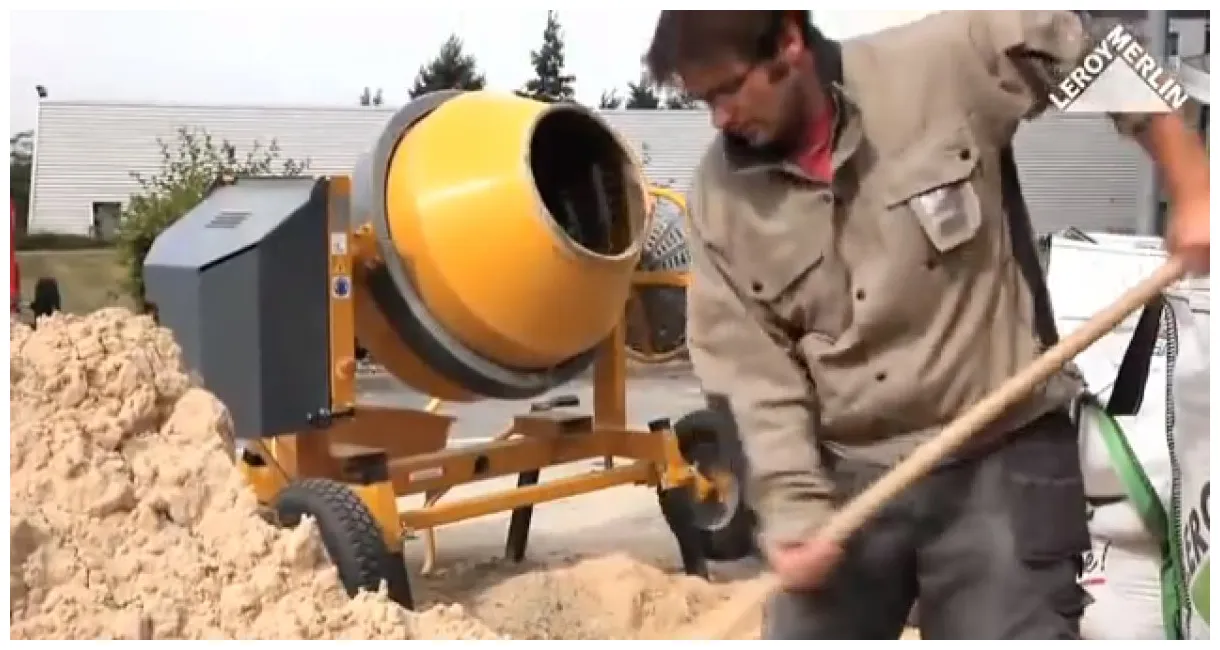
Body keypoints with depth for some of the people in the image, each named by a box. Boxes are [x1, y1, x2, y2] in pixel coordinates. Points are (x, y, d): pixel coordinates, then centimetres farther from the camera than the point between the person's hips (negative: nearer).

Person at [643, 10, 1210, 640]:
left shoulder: (943, 62, -11)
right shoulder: (719, 196, -2)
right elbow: (752, 370, -4)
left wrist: (1193, 194, -6)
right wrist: (793, 507, -13)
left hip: (1000, 462, -3)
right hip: (849, 478, 4)